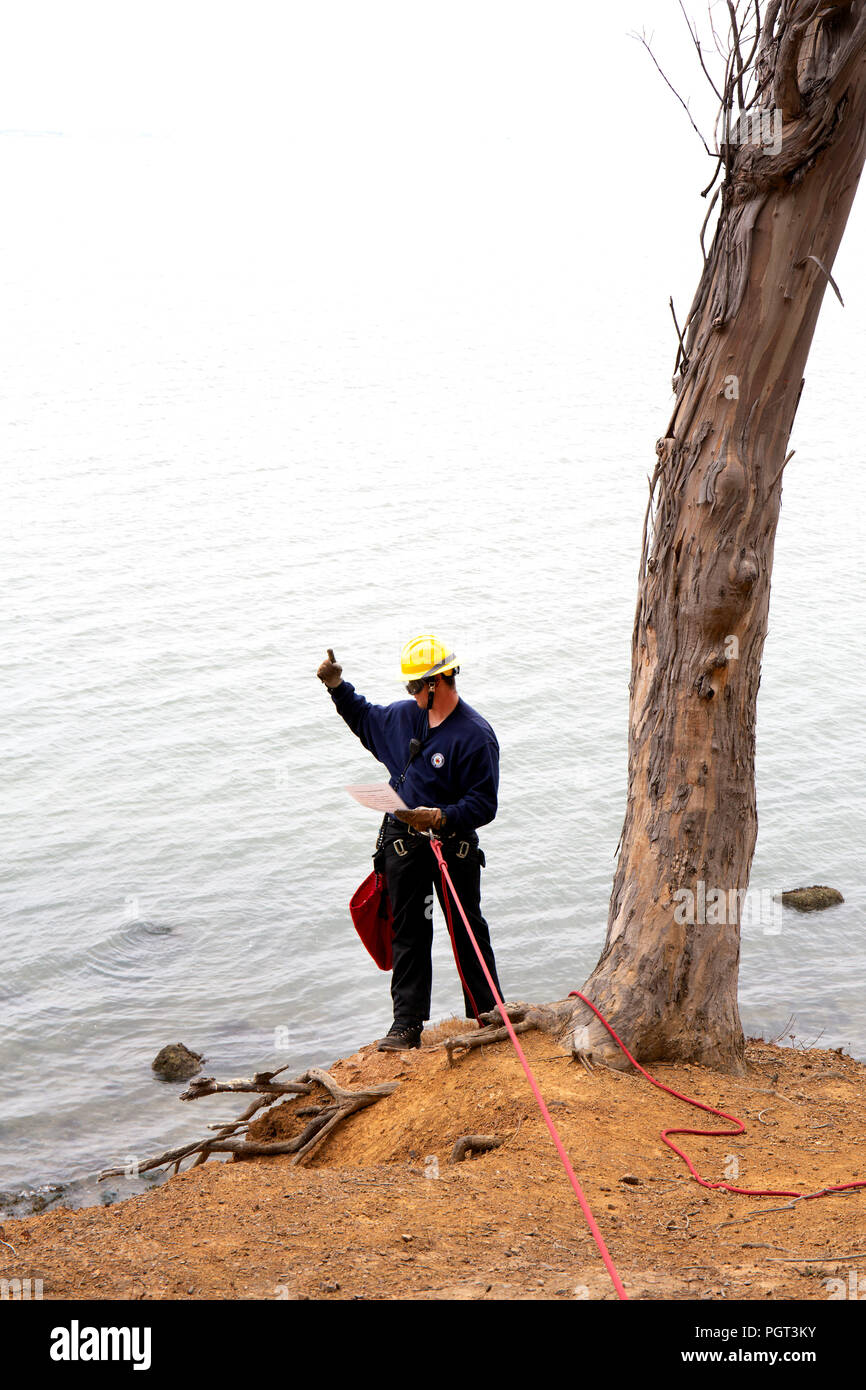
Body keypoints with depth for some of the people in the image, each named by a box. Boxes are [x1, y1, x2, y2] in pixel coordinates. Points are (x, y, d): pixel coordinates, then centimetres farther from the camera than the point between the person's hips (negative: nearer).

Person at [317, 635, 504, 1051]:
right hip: (402, 842, 5)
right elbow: (365, 719, 27)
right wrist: (338, 687, 15)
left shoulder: (475, 735, -17)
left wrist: (441, 818, -32)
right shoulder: (405, 716, 4)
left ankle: (487, 1019, 19)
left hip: (452, 846, -5)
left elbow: (483, 805, -19)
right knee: (408, 934, 5)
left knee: (468, 933, 6)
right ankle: (406, 1024, 8)